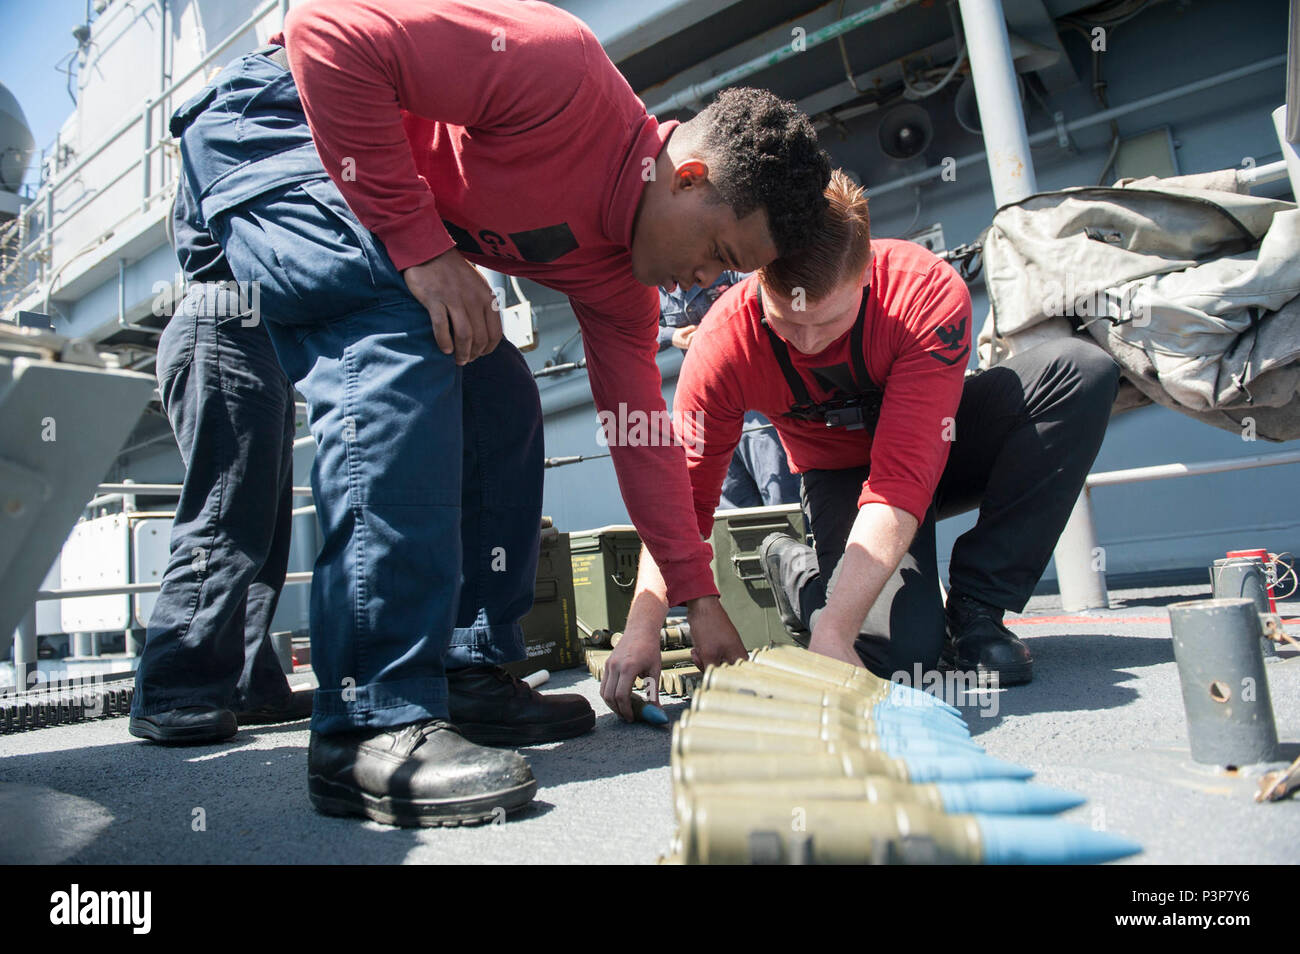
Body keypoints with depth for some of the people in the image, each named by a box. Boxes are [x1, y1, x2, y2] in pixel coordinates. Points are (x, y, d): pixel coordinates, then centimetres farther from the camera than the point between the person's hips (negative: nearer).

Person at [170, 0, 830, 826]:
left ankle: (468, 670, 2)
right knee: (405, 345, -31)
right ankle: (373, 725, -31)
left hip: (389, 225, 8)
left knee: (499, 400, -3)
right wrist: (422, 246, -32)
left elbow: (641, 428, -1)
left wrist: (699, 596, 1)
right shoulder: (563, 72, -28)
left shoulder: (617, 273, -4)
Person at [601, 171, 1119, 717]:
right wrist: (643, 627, -33)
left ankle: (974, 607, -18)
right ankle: (797, 569, 8)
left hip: (936, 446, 2)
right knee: (901, 646, -29)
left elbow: (903, 482, -38)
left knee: (1082, 371, -27)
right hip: (839, 473, -1)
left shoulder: (928, 293, -31)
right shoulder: (722, 344, -26)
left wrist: (834, 630, -46)